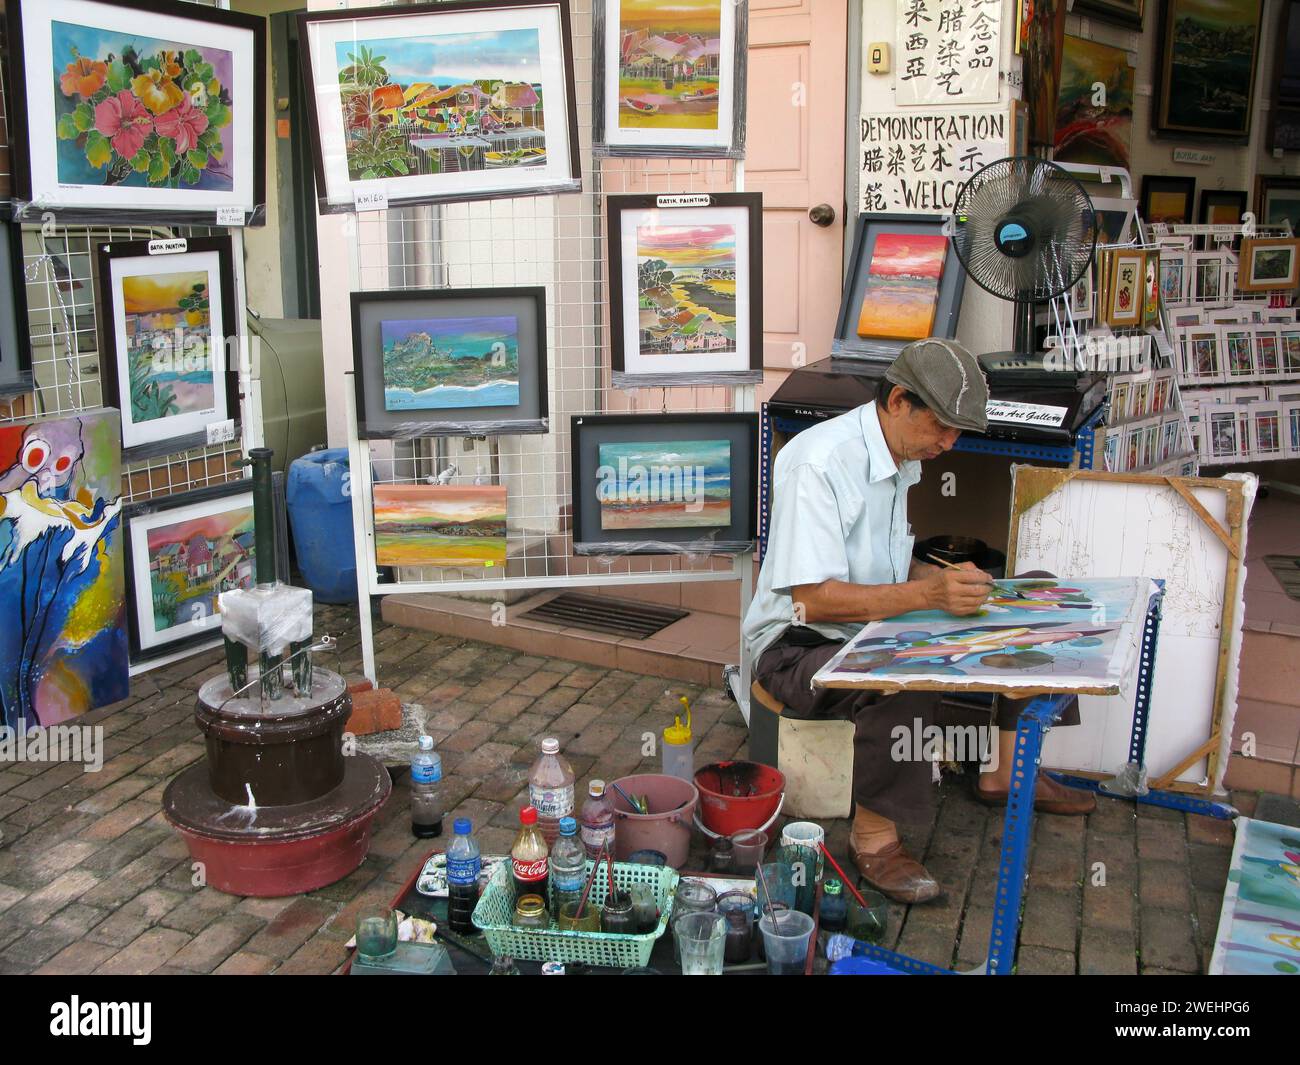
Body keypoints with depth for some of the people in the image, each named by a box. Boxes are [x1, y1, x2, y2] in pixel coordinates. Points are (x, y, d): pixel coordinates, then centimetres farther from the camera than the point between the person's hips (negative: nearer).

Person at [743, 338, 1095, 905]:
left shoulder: (898, 459, 7)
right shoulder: (818, 463, -23)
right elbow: (814, 599, -28)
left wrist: (949, 579, 0)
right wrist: (927, 593, -33)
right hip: (801, 646, -9)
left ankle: (1004, 772, 16)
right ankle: (874, 835, -19)